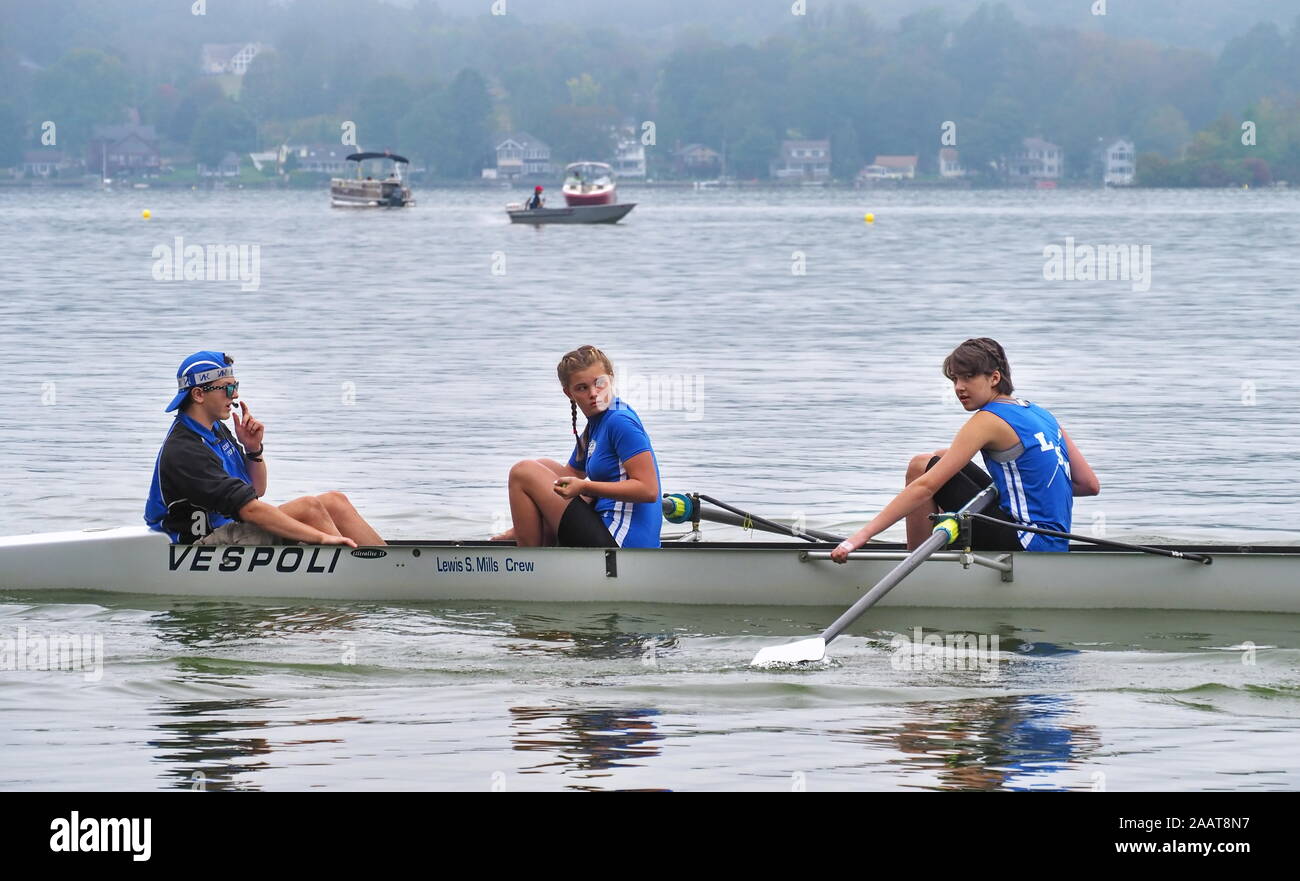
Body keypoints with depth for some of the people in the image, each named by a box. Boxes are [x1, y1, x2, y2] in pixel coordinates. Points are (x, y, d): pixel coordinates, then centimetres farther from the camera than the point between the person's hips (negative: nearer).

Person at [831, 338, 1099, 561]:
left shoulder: (988, 421, -11)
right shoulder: (1041, 415, 12)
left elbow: (925, 486, -17)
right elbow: (1090, 484, 11)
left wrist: (863, 535, -20)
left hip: (1029, 545, -9)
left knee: (921, 466, -5)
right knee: (942, 460, 22)